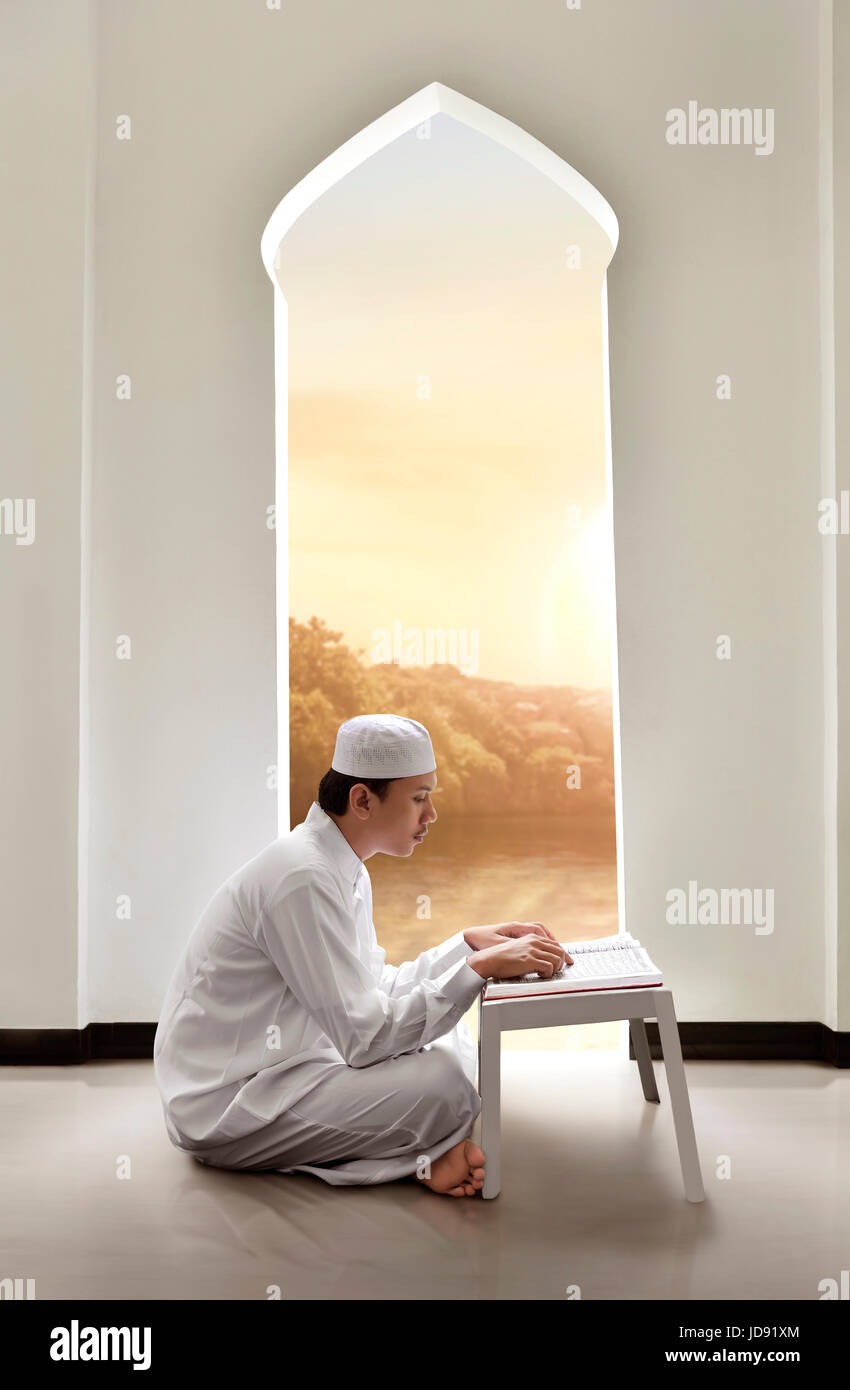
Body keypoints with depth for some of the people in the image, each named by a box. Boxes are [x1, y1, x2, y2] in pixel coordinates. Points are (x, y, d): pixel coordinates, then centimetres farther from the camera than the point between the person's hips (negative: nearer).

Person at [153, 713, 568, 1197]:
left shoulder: (343, 867, 7)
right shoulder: (304, 877, -25)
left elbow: (374, 990, 12)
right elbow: (364, 1037, -26)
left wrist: (469, 942, 5)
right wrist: (480, 967, -23)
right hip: (226, 1107, -10)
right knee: (446, 1082, -25)